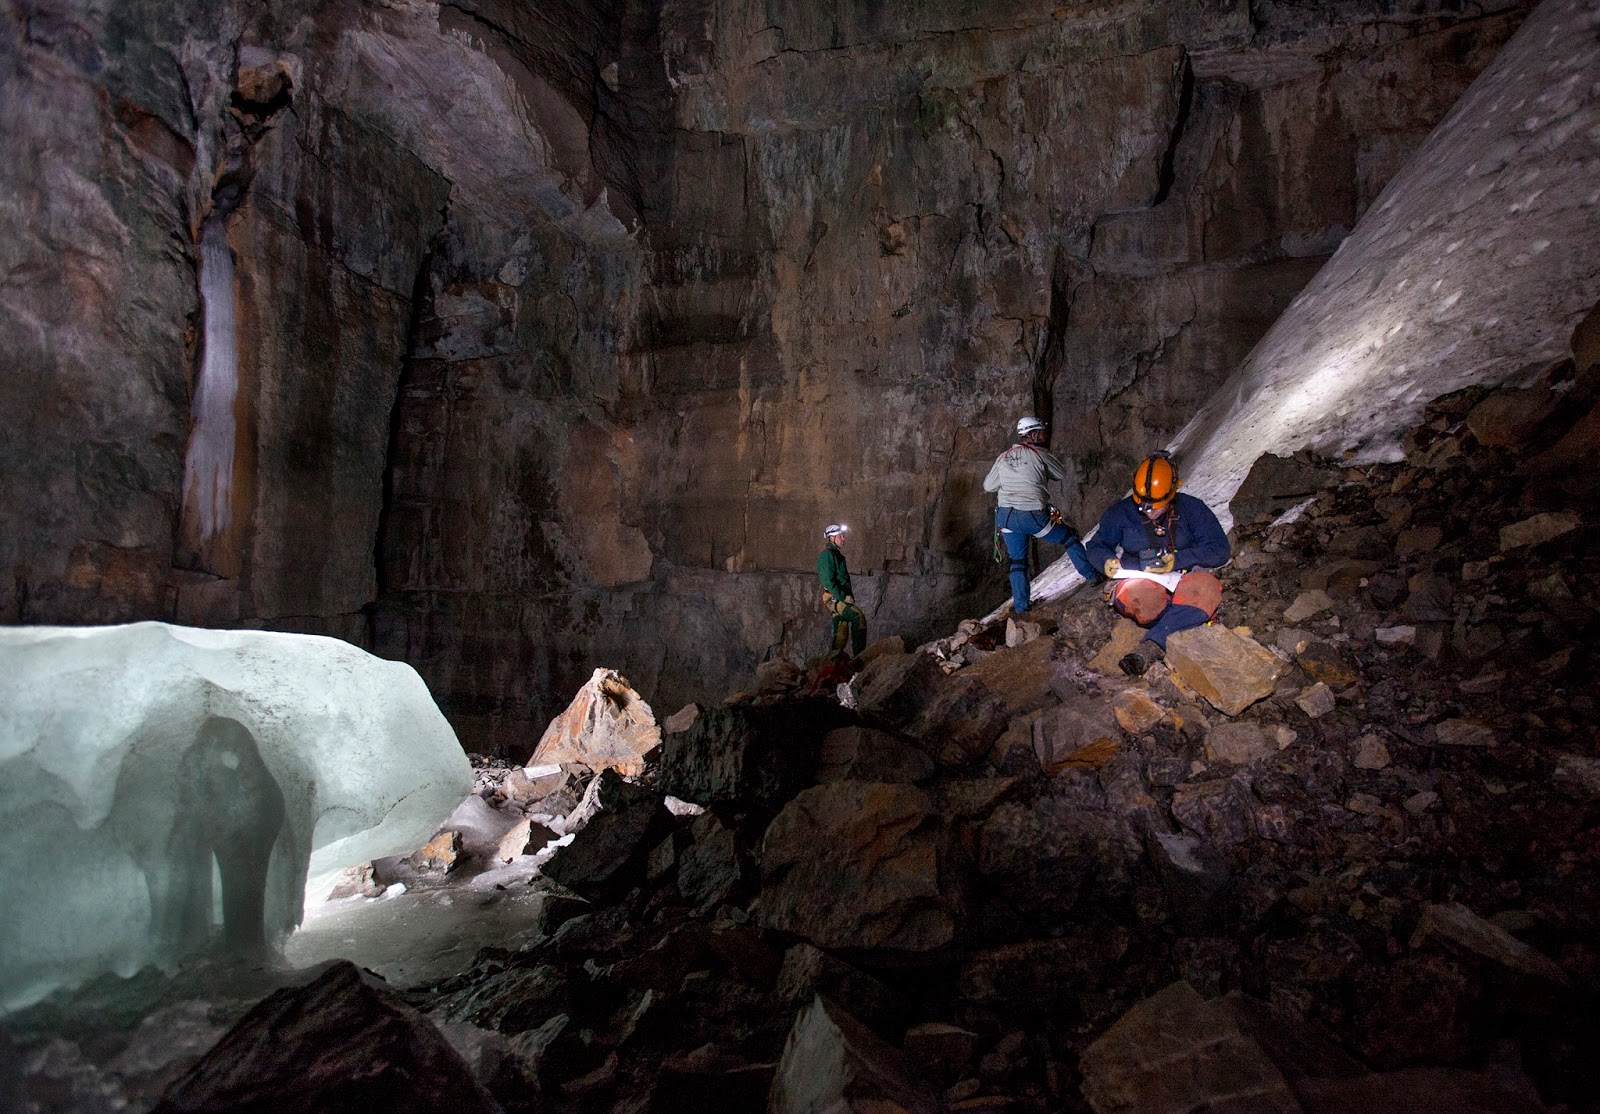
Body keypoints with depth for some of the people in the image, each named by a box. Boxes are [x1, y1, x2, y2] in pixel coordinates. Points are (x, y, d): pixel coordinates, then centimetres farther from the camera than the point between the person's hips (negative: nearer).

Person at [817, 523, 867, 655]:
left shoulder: (836, 554, 22)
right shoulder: (827, 555, -10)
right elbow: (828, 581, -18)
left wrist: (848, 596, 14)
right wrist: (843, 597, -20)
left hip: (840, 598, 10)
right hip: (834, 598, -10)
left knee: (841, 631, 9)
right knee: (859, 618, -21)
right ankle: (859, 653, -23)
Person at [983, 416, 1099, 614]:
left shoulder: (1003, 457, 8)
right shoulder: (1039, 454, -3)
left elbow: (988, 485, 14)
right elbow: (1062, 474, 10)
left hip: (1005, 517, 4)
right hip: (1034, 517, -4)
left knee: (1017, 561, 17)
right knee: (1070, 538, 17)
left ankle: (1020, 605, 14)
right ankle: (1092, 575, 21)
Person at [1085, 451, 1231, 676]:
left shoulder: (1192, 509, 5)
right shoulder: (1120, 513, 7)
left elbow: (1220, 550, 0)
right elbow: (1096, 546, 16)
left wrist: (1177, 560, -15)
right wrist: (1107, 561, -9)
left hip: (1181, 584, 1)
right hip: (1141, 584, -1)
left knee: (1206, 586, -38)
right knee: (1134, 591, -41)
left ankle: (1149, 648, -45)